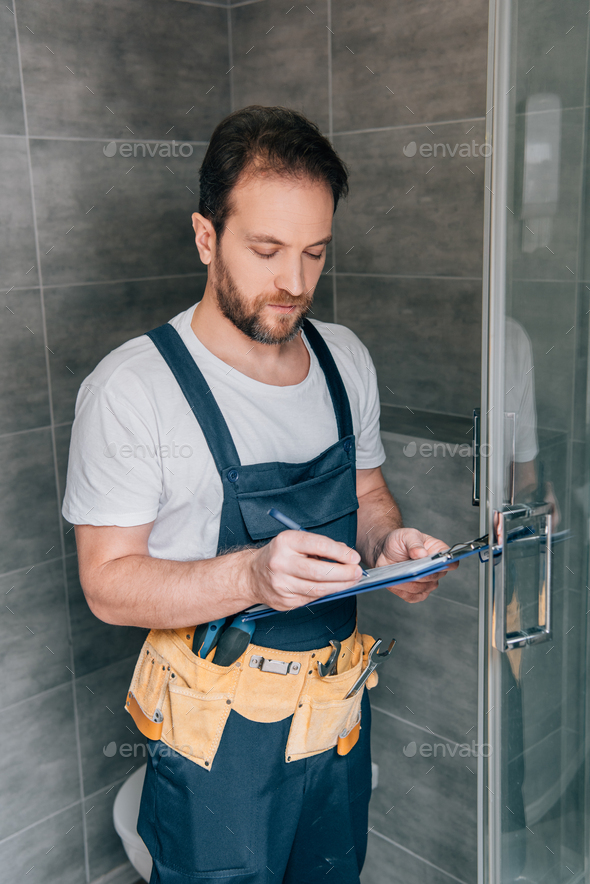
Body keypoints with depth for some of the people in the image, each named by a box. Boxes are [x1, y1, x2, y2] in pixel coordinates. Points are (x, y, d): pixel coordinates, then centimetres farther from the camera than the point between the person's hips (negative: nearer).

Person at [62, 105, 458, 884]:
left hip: (341, 704, 6)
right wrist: (251, 575, -33)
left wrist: (391, 544, -12)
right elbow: (109, 582, -16)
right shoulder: (131, 389, -19)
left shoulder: (345, 358, -1)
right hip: (218, 732, -5)